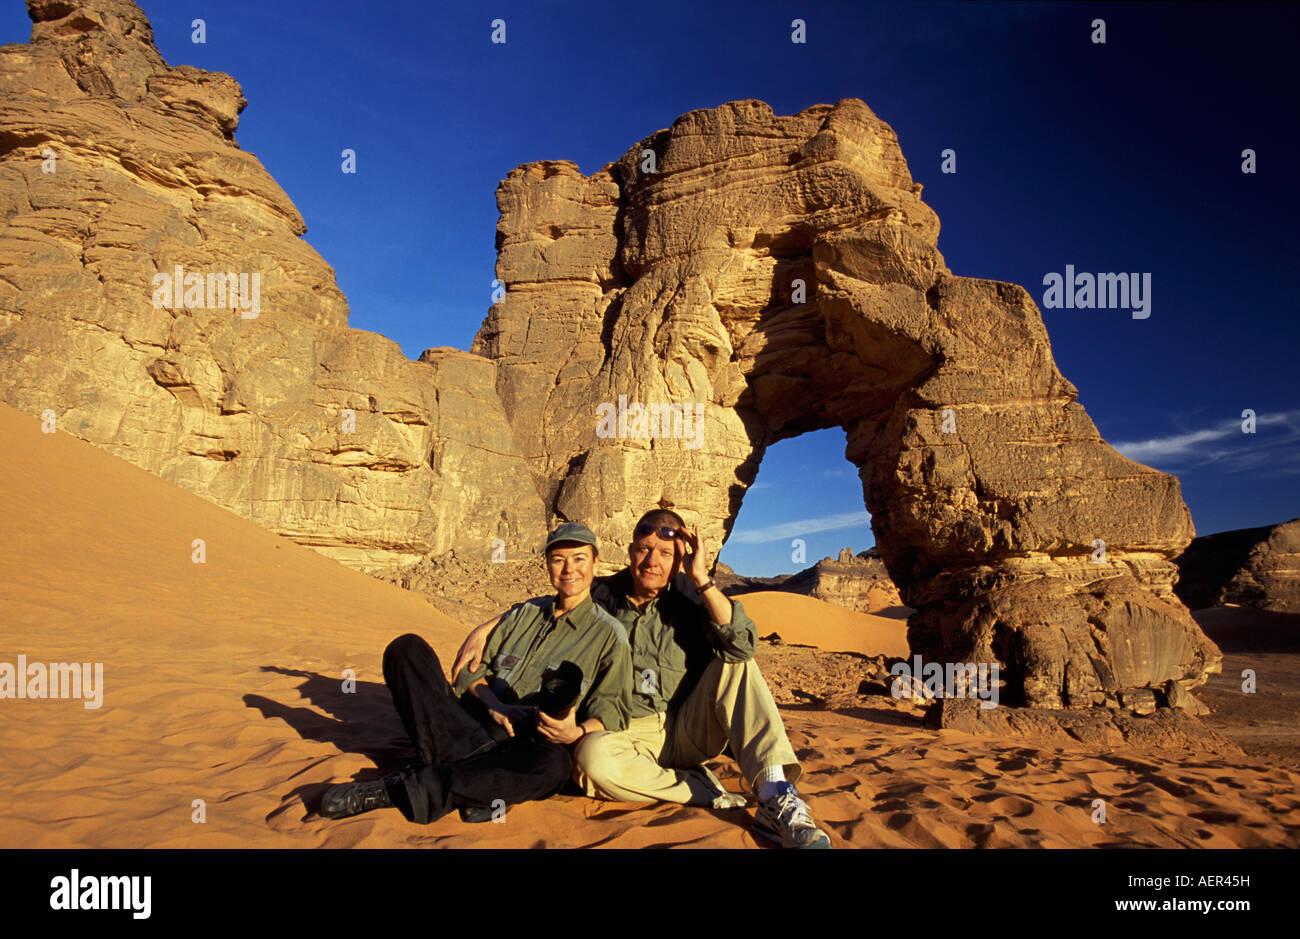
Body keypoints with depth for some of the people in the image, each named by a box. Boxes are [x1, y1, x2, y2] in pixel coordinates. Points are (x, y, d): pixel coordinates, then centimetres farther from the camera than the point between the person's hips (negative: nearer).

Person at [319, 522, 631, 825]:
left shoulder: (610, 635, 6)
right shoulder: (523, 613, 19)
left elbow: (611, 710, -3)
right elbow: (471, 669, 14)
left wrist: (577, 732, -25)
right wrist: (495, 706, -8)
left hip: (523, 748, -4)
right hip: (474, 728, 4)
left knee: (555, 763, -40)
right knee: (408, 648, -11)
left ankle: (395, 791, -35)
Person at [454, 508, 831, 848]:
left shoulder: (688, 604, -3)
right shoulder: (603, 596, 3)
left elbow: (743, 644, -20)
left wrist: (702, 579, -22)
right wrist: (484, 629, 0)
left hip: (685, 732, 1)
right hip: (628, 737, -1)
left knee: (735, 665, -21)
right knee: (592, 755, -35)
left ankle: (775, 796, -31)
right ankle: (704, 791, -20)